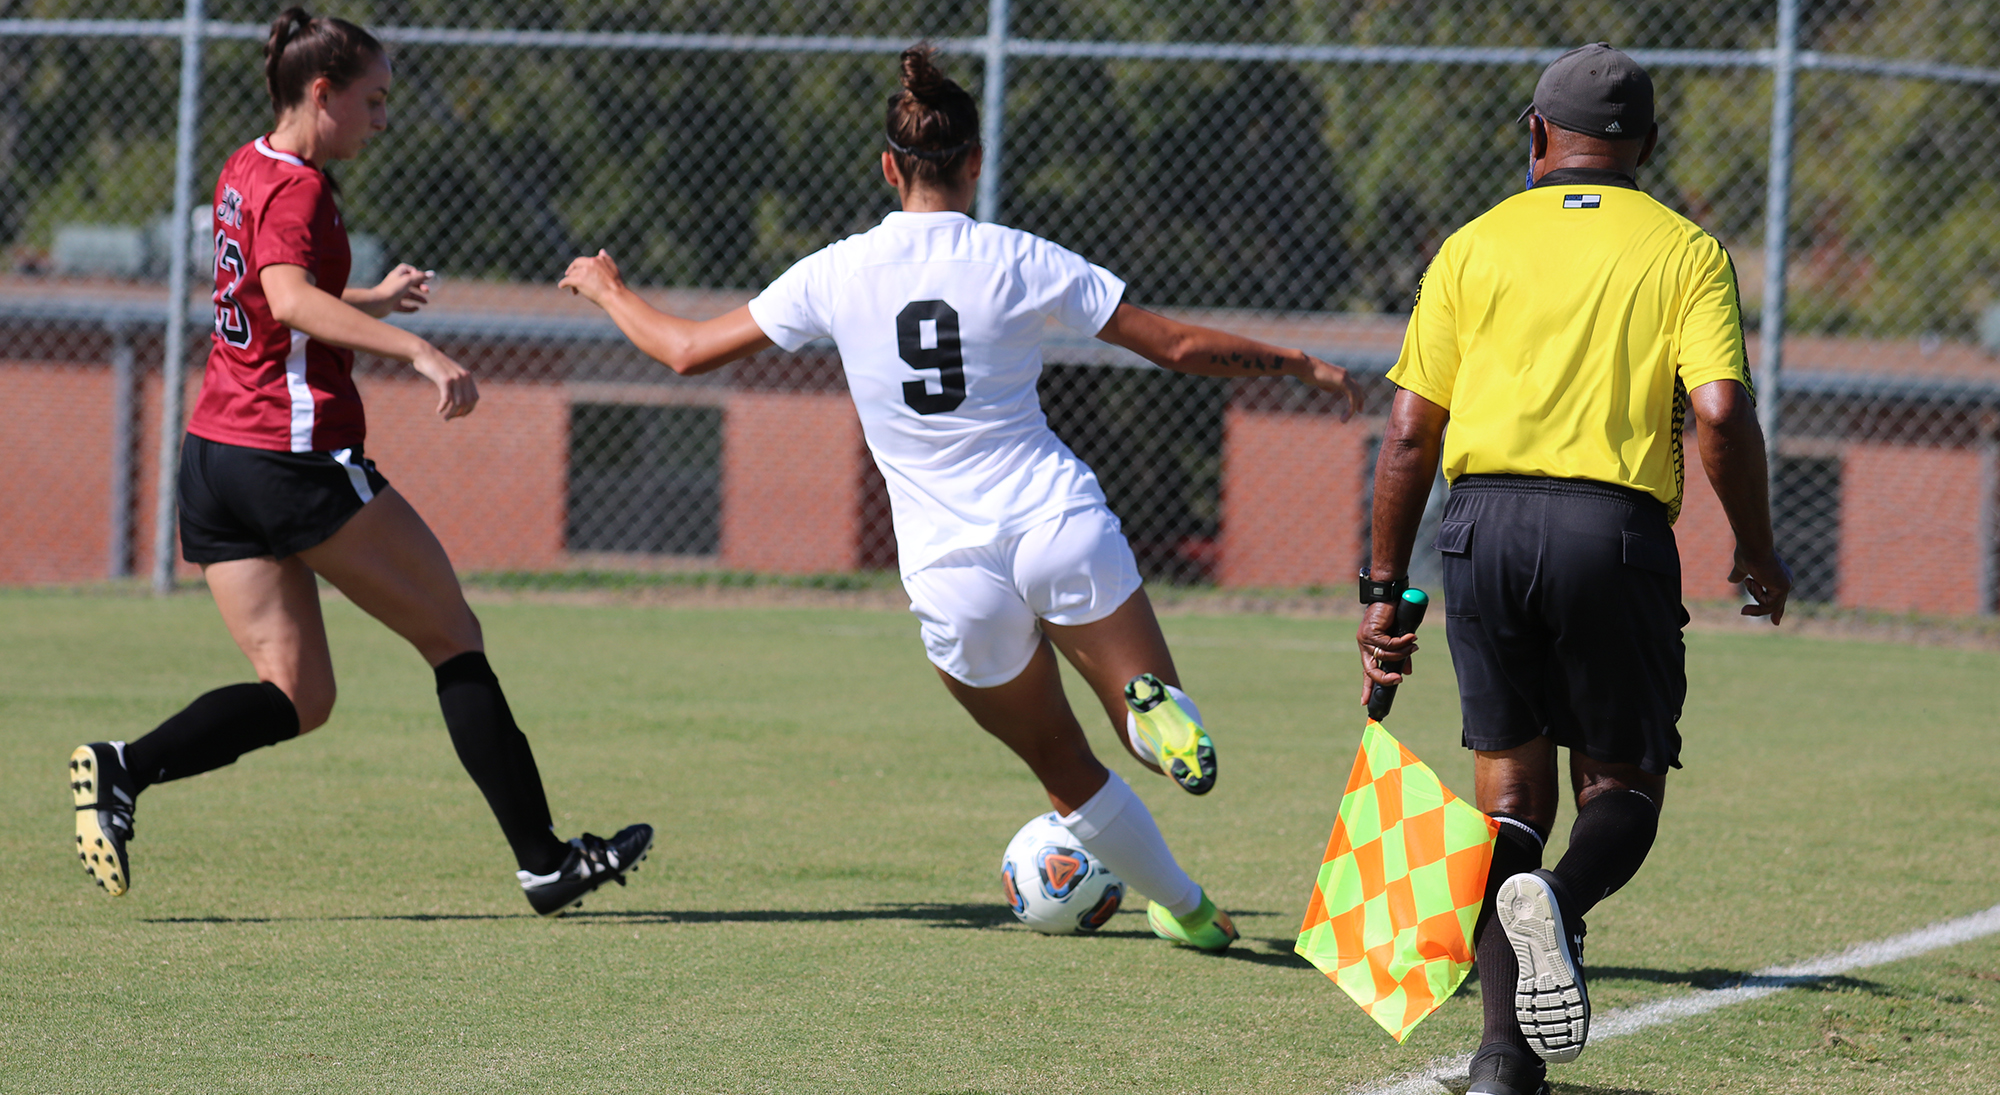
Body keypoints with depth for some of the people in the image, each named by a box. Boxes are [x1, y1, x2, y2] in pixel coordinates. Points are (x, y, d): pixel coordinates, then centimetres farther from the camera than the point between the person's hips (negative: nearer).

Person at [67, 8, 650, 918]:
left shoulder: (244, 171, 16)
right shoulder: (296, 188, -12)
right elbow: (290, 298, -31)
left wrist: (374, 299, 41)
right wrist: (418, 351, -38)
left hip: (214, 458, 9)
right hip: (297, 459, -9)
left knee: (296, 696, 7)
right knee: (455, 641, 3)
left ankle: (121, 770, -14)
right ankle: (543, 861, 4)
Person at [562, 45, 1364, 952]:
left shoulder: (837, 274, -1)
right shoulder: (1021, 264, -3)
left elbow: (688, 350, 7)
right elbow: (1179, 346, 1)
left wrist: (607, 291, 26)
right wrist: (1300, 365, 14)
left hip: (952, 574, 1)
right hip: (1059, 521, -1)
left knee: (1063, 767, 19)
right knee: (1158, 726, 9)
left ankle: (1186, 908, 22)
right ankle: (1159, 711, -26)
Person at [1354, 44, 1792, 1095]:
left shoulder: (1475, 246, 11)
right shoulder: (1686, 251, 7)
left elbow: (1409, 433, 7)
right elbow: (1721, 413, -7)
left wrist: (1383, 589, 12)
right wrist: (1757, 556, 6)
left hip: (1484, 521, 2)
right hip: (1615, 527, -2)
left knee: (1510, 784, 11)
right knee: (1622, 785, 11)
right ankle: (1558, 903, -24)